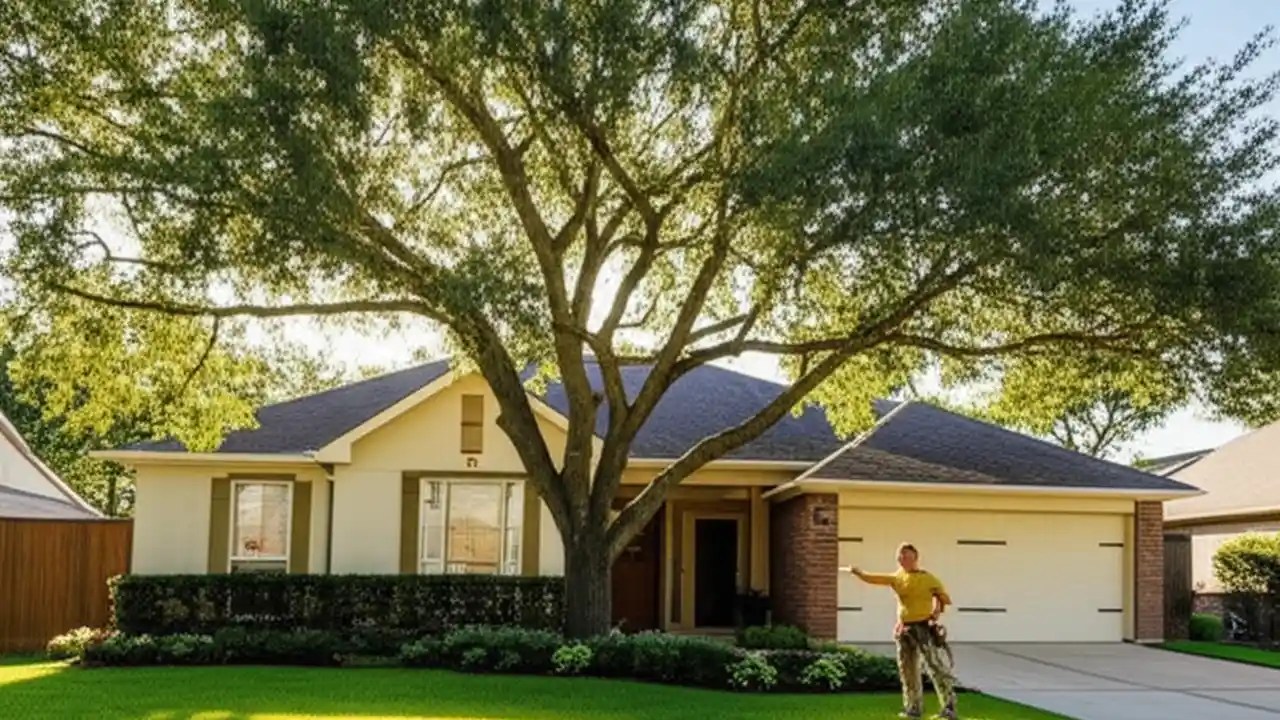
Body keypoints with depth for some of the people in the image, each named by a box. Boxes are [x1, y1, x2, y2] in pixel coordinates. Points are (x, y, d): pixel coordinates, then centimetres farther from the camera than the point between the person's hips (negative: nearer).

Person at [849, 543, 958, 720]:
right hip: (905, 630, 5)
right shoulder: (897, 578, 8)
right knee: (908, 670, 10)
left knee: (937, 667, -10)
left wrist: (937, 611, -14)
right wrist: (858, 572, -13)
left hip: (925, 629, -5)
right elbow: (872, 578, 2)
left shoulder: (929, 579, -4)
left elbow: (945, 599, 1)